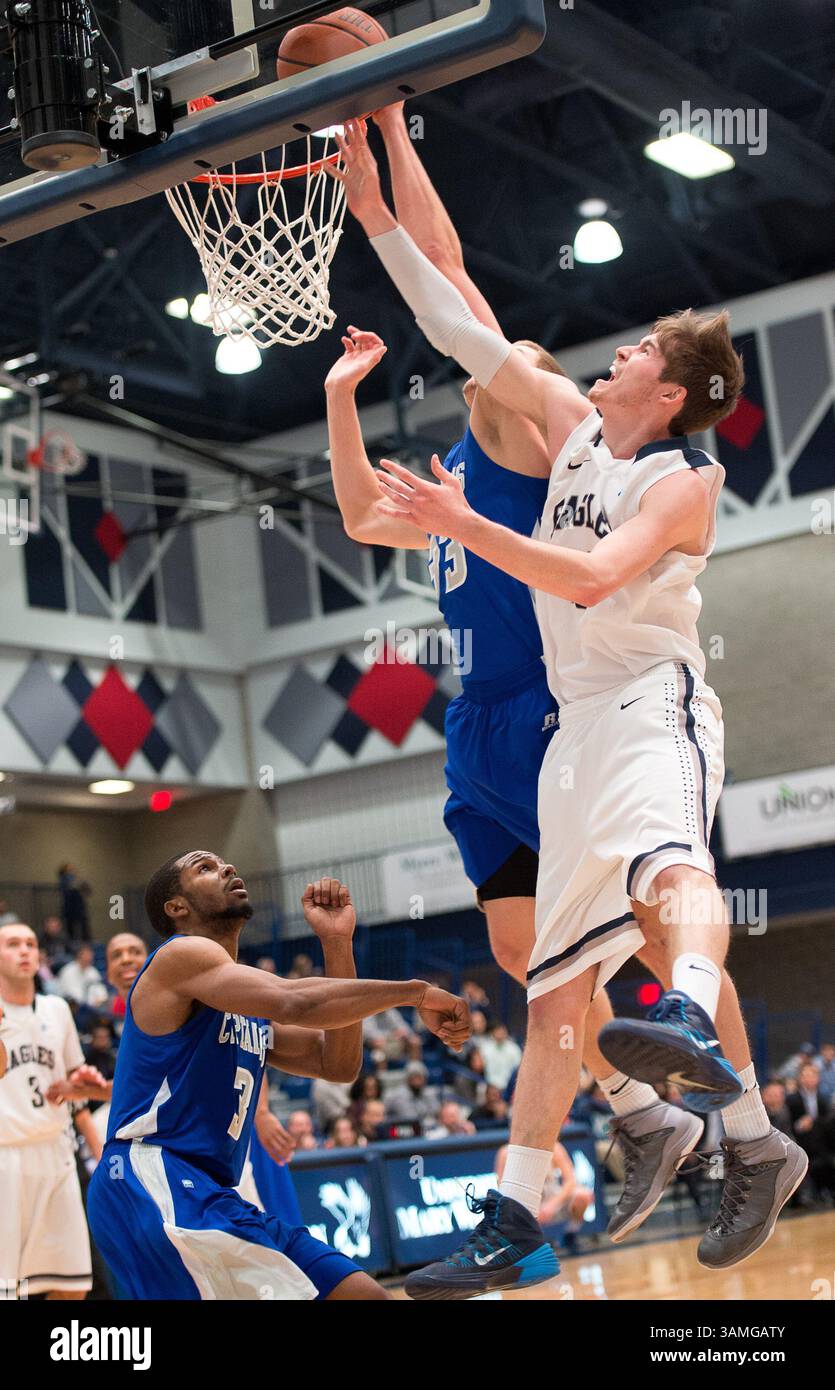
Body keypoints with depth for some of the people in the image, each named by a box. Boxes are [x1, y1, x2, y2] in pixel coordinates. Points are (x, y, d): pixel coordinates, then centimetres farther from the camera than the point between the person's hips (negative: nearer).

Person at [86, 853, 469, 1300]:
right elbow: (296, 1003, -20)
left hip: (211, 1194, 10)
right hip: (148, 1181, -10)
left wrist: (337, 942, 11)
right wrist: (416, 991, -12)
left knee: (362, 1294, 5)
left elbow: (337, 1064, 17)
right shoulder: (181, 955, -4)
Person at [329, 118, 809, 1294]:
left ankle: (723, 1080, -66)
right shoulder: (574, 422, 15)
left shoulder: (685, 481, -5)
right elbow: (468, 337, 14)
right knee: (560, 979, 6)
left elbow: (589, 574, -20)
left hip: (653, 699, -7)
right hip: (582, 721, 8)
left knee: (664, 860, -40)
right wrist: (377, 215, 11)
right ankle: (515, 1225, 9)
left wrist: (461, 526, -22)